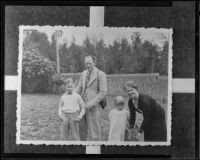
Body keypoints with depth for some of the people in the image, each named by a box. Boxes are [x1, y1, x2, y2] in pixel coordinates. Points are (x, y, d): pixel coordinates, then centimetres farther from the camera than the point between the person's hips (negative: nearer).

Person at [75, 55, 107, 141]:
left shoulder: (101, 74, -8)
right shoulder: (84, 73, 12)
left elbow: (103, 92, -13)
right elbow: (79, 88, 15)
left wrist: (91, 104, -18)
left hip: (93, 107, -6)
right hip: (83, 105, 6)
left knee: (94, 130, -1)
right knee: (82, 128, 10)